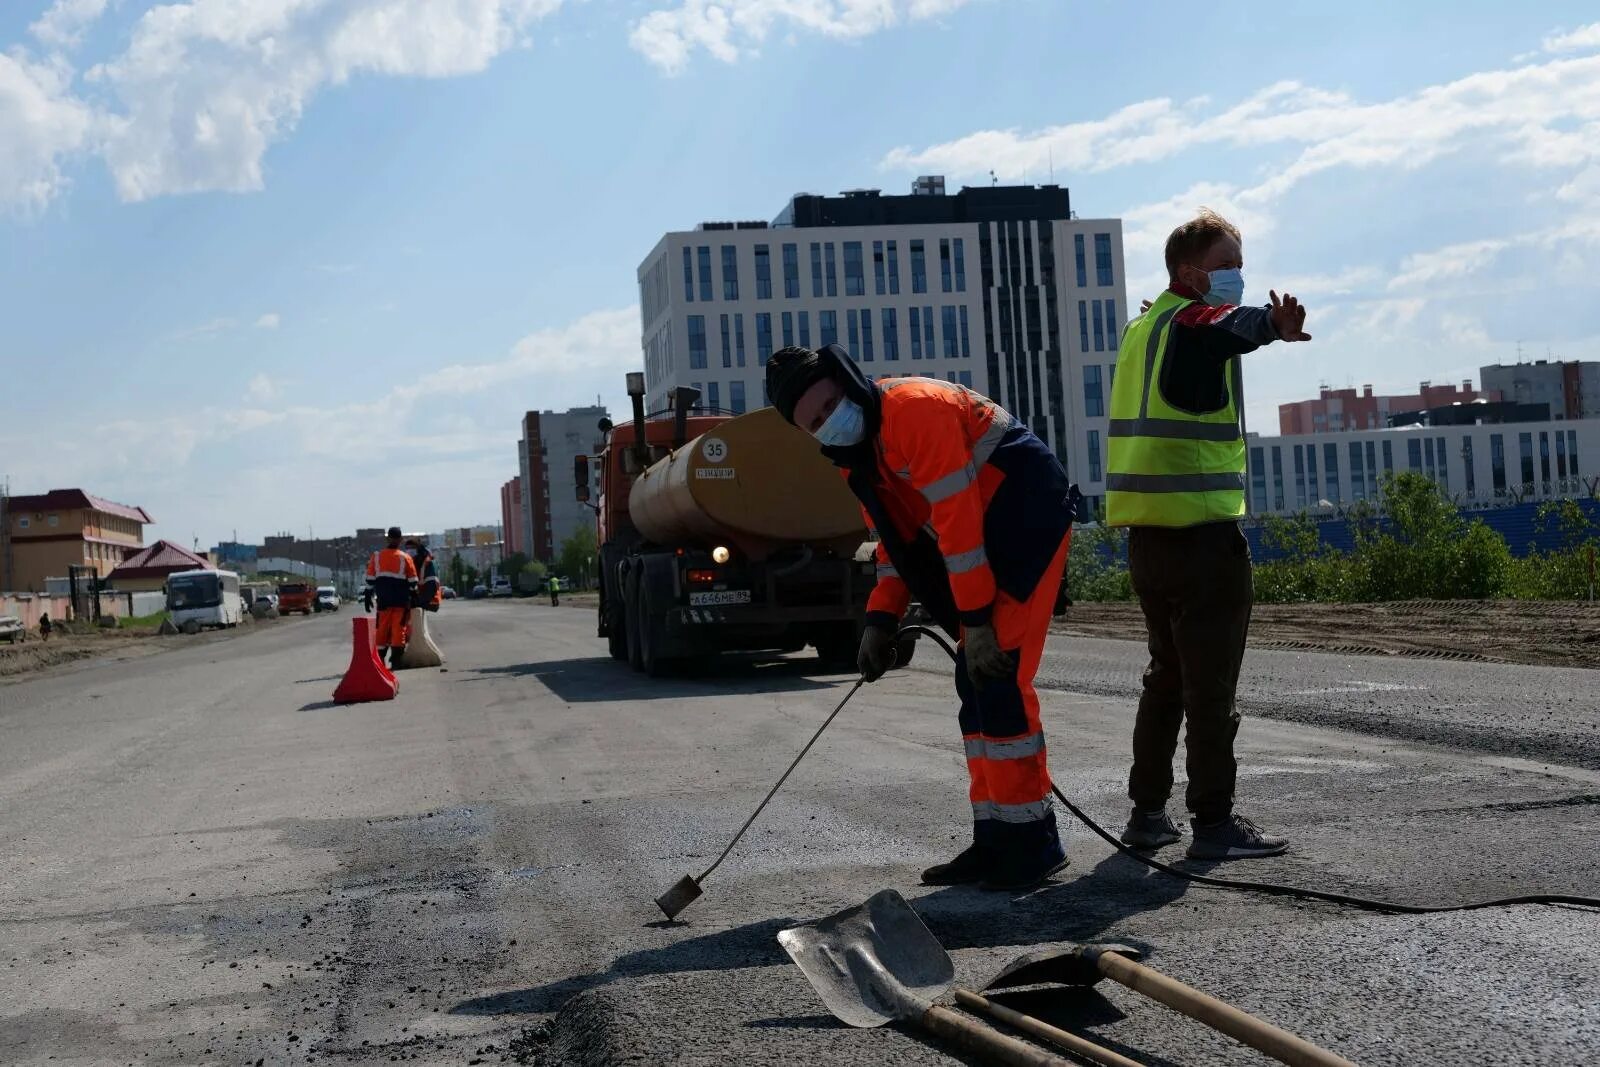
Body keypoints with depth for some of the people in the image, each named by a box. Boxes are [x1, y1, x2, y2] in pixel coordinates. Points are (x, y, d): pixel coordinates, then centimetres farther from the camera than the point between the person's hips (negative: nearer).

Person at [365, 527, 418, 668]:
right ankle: (395, 660, -4)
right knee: (399, 628, 0)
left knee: (382, 628, 9)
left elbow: (370, 578, 4)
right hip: (401, 600, -2)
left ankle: (379, 659, 11)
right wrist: (414, 597, 10)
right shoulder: (405, 558, -4)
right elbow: (412, 581, -1)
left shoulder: (376, 556, 2)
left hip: (383, 599, 2)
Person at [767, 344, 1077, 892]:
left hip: (1027, 522, -10)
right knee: (974, 682, 7)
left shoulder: (914, 408, -23)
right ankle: (995, 839, 13)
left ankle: (1031, 841, -6)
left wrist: (976, 620, -23)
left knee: (997, 677, -13)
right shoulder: (855, 452, 8)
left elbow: (958, 518, -24)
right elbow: (896, 536, 14)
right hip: (986, 543, 10)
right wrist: (881, 619, 2)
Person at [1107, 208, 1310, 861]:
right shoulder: (1198, 321, -10)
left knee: (1168, 675, 17)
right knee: (1211, 685, -5)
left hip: (1147, 532, 9)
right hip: (1202, 530, -9)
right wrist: (1273, 324, -53)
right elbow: (1235, 327, -33)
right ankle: (1214, 823, -3)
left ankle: (1148, 811, 22)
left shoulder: (1145, 327, 18)